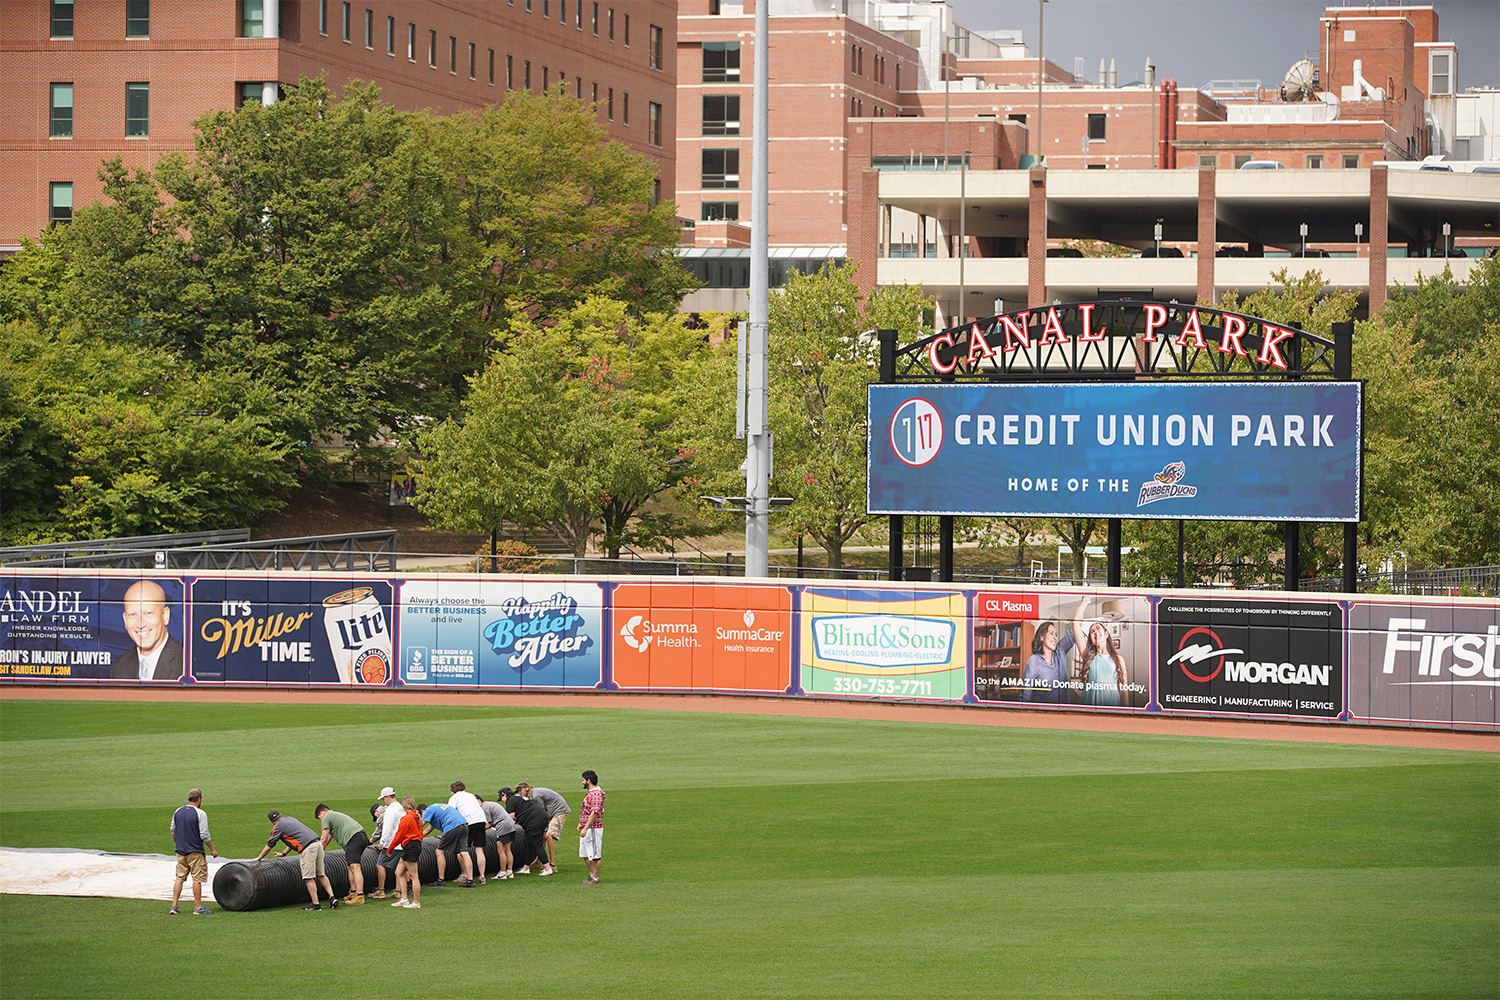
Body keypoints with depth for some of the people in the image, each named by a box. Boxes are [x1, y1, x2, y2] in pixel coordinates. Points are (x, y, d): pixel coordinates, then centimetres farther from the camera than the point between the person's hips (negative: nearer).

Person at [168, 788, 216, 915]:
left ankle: (174, 906, 7)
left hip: (181, 851, 6)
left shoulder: (178, 812, 6)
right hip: (195, 852, -6)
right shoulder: (200, 814, -12)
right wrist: (212, 850, -2)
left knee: (179, 878, 10)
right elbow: (204, 835, -13)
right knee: (197, 879, 0)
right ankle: (198, 908, 1)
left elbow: (173, 830, 16)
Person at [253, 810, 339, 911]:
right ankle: (332, 897, 7)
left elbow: (268, 847, 11)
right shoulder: (290, 819, 28)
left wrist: (258, 858, 27)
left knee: (309, 878, -2)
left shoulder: (277, 827, 5)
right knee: (321, 875, 14)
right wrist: (283, 853, 48)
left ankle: (316, 904, -3)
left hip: (308, 848, -8)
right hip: (317, 843, 8)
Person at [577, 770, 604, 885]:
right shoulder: (589, 792, 15)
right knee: (585, 854, 16)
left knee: (594, 855, -3)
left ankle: (595, 878, 4)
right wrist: (581, 824, 23)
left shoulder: (597, 794, -19)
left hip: (593, 828, -11)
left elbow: (594, 813, -24)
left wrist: (585, 828, -25)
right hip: (585, 828, 11)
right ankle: (591, 875, 26)